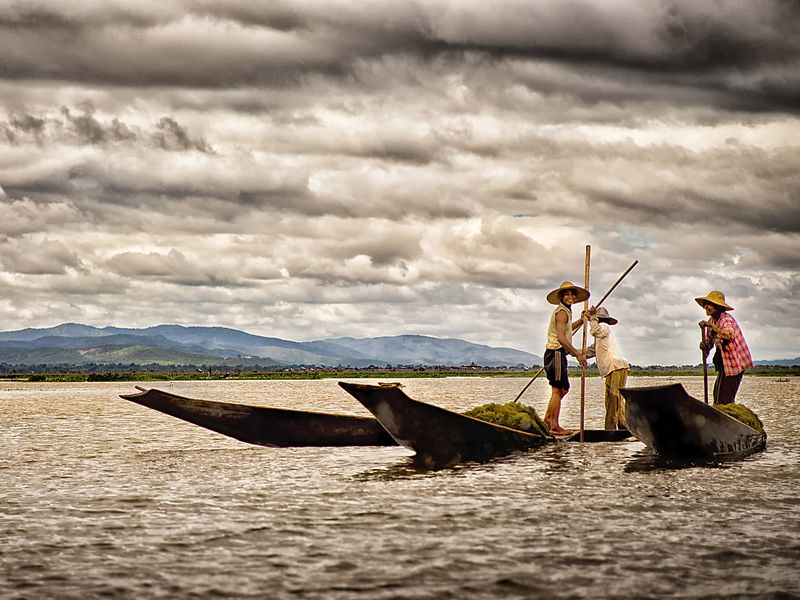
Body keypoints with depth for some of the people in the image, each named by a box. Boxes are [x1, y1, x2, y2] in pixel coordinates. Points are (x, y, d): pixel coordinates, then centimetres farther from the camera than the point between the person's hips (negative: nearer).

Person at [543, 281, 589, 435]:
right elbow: (561, 337, -25)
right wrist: (578, 354, -27)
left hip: (559, 354, 10)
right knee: (558, 390, -8)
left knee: (563, 389, 15)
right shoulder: (562, 312, -13)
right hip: (556, 352, -10)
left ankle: (547, 419, 19)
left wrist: (582, 320, 35)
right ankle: (554, 427, -7)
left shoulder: (566, 311, 19)